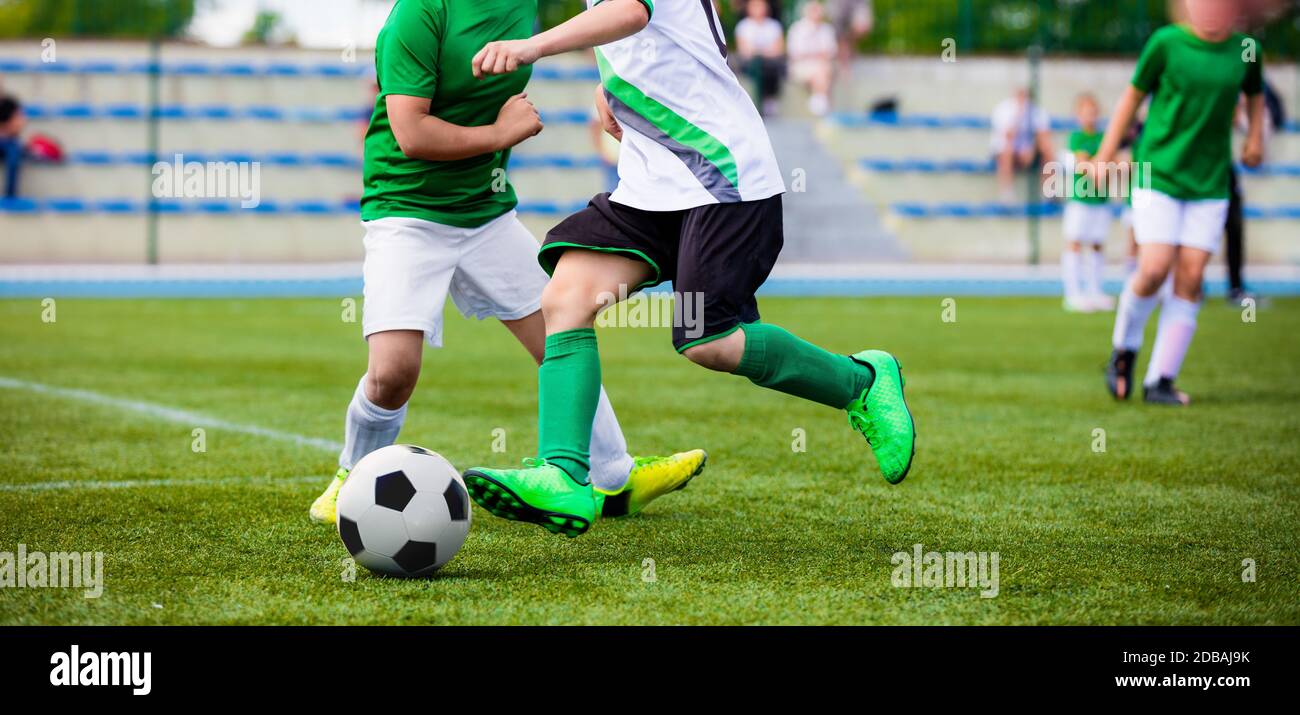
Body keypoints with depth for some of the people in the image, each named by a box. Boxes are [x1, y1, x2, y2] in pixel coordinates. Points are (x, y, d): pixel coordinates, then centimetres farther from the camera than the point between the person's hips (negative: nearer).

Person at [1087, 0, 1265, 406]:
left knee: (1190, 278, -4)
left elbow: (1255, 94, 24)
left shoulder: (1244, 50, 3)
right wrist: (1104, 159, 5)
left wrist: (1256, 136, 7)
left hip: (1209, 185, 3)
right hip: (1158, 175, -3)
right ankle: (1124, 350, 13)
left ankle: (1160, 381, 4)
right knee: (1154, 270, -14)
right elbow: (1133, 97, 4)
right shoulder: (1166, 43, -7)